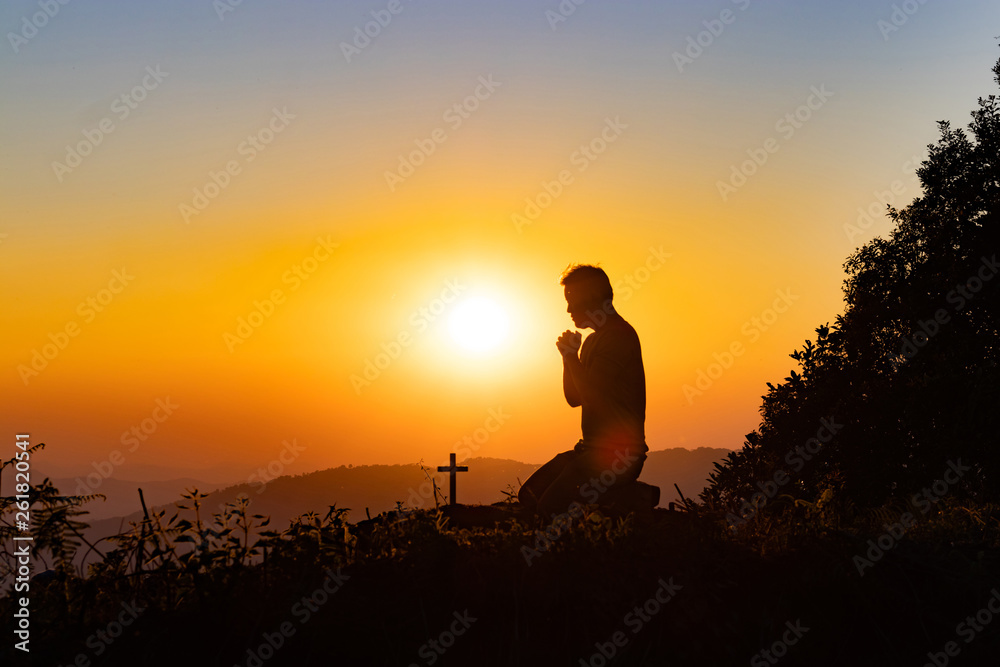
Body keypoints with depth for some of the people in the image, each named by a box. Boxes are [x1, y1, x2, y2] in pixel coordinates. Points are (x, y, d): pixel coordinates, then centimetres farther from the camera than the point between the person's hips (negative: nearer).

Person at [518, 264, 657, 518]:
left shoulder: (619, 335, -13)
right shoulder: (595, 339, 19)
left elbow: (591, 392, -21)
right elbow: (575, 398, 18)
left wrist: (572, 355, -6)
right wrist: (569, 355, 5)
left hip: (618, 453, -10)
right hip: (592, 448, 10)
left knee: (551, 508, -19)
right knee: (530, 495, 4)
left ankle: (637, 498, -4)